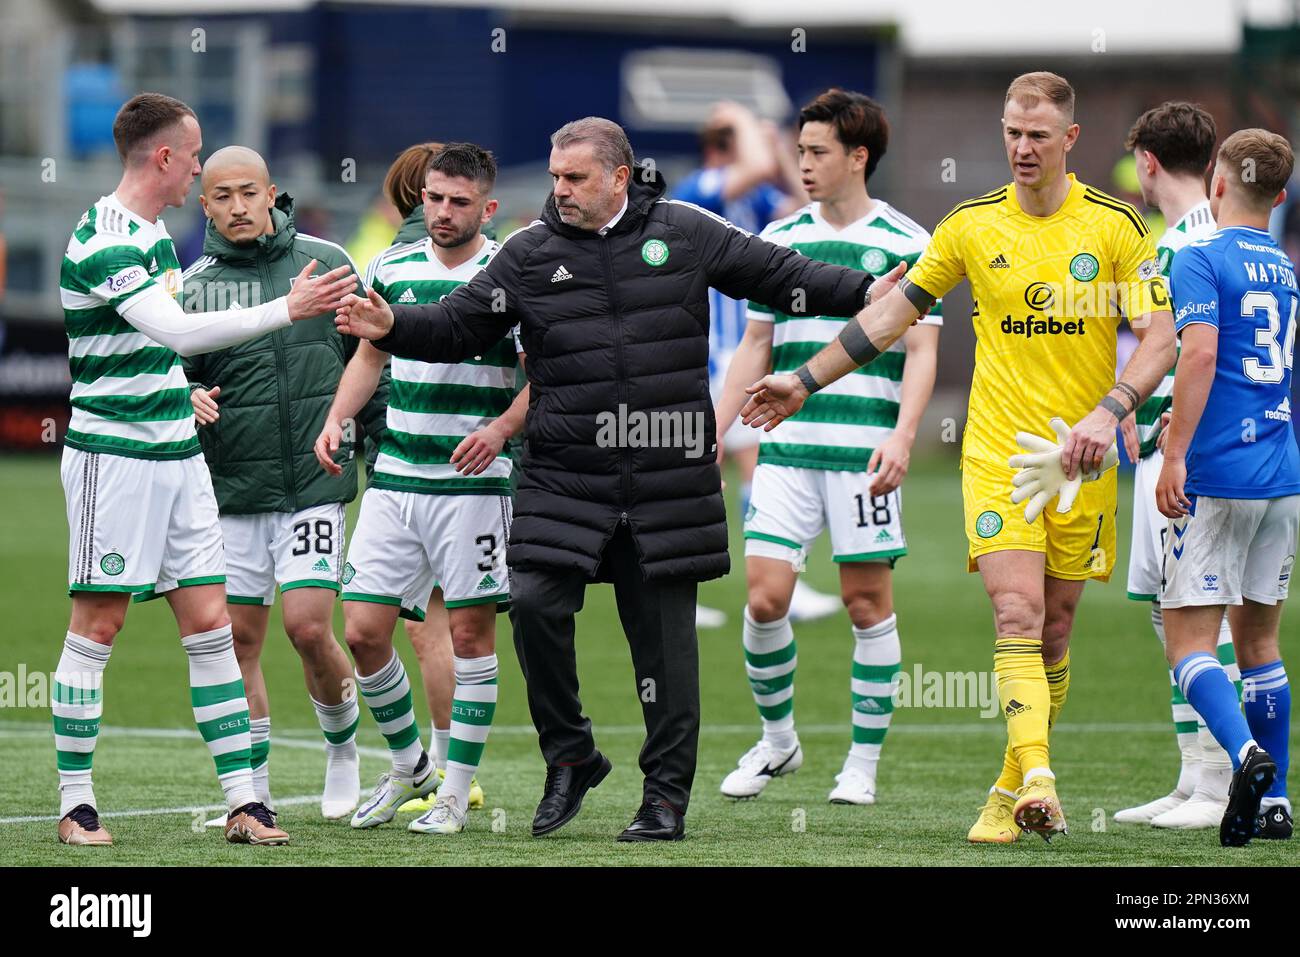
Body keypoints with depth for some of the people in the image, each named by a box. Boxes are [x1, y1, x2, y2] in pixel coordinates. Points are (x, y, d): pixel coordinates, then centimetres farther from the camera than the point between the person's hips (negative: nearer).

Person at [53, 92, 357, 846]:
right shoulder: (102, 243, -18)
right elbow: (177, 331, -30)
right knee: (97, 628, -3)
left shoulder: (156, 234, 14)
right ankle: (76, 805, 4)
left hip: (177, 457, 9)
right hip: (114, 457, -9)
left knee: (211, 625, 3)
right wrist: (286, 310, -32)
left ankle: (243, 802, 2)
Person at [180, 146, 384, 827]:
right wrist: (185, 401, -19)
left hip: (315, 483, -1)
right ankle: (252, 792, 13)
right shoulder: (192, 287, 1)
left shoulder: (324, 262, 3)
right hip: (232, 491, 2)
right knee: (237, 641, 2)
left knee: (308, 626, -12)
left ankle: (342, 744, 15)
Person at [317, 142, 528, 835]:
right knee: (363, 630, 1)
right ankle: (408, 767, 21)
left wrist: (501, 428, -21)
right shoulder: (392, 269, 8)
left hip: (473, 483, -4)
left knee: (470, 630, -2)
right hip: (393, 476, 4)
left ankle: (456, 794, 6)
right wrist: (336, 419, 7)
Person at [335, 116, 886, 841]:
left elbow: (779, 274, 10)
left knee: (663, 631, 1)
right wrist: (393, 328, -10)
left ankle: (668, 796, 10)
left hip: (667, 476, -1)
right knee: (535, 603, -14)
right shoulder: (530, 253, 6)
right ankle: (570, 760, 6)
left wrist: (867, 294, 5)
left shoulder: (685, 234, 4)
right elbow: (459, 326, 7)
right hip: (564, 476, 1)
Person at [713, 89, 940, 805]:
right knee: (764, 596, -4)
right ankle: (776, 738, 15)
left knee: (867, 601, 0)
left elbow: (922, 352, -3)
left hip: (864, 452, -3)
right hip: (785, 448, 3)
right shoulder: (779, 240, 11)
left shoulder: (905, 243, -1)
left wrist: (902, 437, -16)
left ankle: (864, 764, 9)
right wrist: (713, 433, 10)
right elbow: (755, 347, 17)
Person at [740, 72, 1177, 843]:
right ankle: (1037, 780, -27)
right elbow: (894, 313, 14)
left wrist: (1109, 412, -20)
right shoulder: (972, 225, 4)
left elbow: (1159, 338, -4)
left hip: (1081, 459, 0)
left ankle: (1013, 789, 18)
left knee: (1054, 630, 5)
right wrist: (804, 382, 15)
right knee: (1017, 616, -16)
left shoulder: (1115, 226, -1)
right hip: (996, 452, 0)